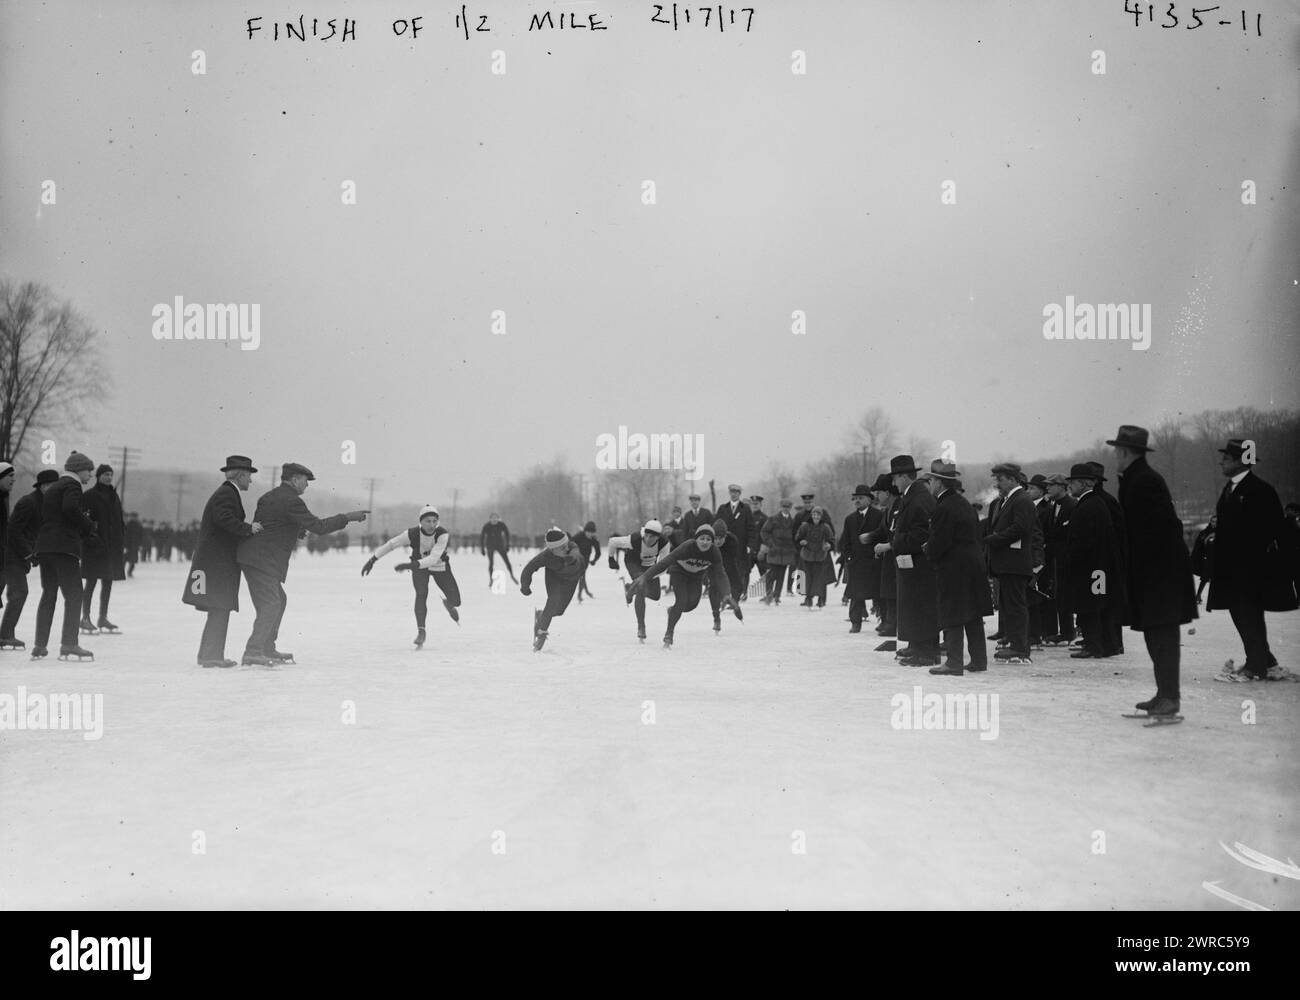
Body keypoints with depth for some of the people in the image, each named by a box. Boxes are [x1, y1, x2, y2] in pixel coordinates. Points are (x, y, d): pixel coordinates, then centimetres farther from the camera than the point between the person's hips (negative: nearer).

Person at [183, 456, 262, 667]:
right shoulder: (226, 494, -11)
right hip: (216, 561, -10)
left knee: (220, 610, 10)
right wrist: (248, 529, -25)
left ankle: (211, 655, 13)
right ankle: (210, 655, -10)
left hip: (220, 561, 10)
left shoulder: (227, 493, 21)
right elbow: (224, 518, -28)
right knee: (220, 609, -10)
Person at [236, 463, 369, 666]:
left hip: (254, 556, 10)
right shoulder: (291, 500, -13)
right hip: (262, 560, -10)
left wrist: (295, 532, 15)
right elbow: (318, 526, -16)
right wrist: (348, 517, -10)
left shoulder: (269, 496, 17)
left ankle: (267, 649, 21)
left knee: (279, 600, 17)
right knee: (271, 604, -10)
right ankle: (253, 653, -13)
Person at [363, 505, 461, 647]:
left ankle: (447, 603, 38)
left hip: (440, 566, 0)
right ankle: (421, 632, -17)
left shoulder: (442, 534, -34)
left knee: (455, 601, -1)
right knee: (421, 593, -26)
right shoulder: (412, 534, -29)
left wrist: (412, 565, -54)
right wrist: (372, 560, -15)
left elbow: (434, 558, -44)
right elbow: (390, 544, -16)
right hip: (418, 566, 0)